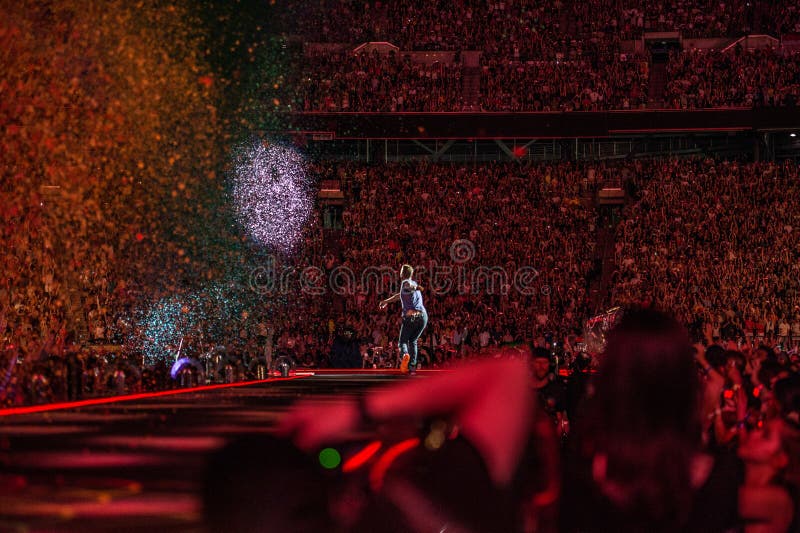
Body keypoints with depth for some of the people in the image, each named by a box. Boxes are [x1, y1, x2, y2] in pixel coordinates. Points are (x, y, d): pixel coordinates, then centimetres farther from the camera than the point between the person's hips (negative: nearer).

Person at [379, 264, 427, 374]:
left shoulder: (405, 282, 2)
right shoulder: (413, 284, 25)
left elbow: (409, 285, -27)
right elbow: (401, 295, 43)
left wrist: (415, 287, -50)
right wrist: (387, 301, 55)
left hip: (410, 316, -5)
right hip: (423, 316, 5)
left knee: (403, 341, 9)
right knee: (413, 341, 21)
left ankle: (404, 354, -25)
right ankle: (412, 366, 5)